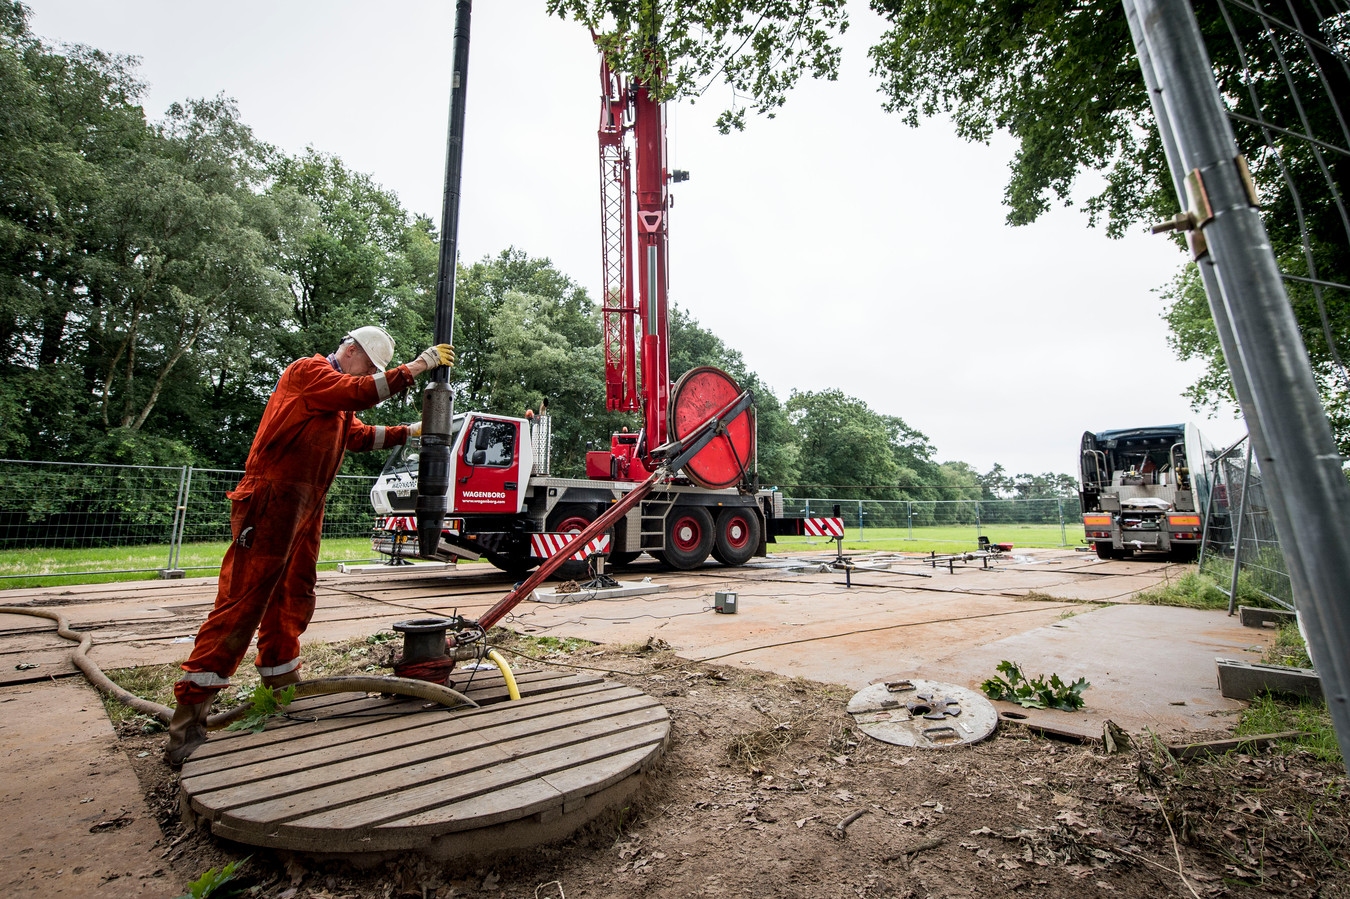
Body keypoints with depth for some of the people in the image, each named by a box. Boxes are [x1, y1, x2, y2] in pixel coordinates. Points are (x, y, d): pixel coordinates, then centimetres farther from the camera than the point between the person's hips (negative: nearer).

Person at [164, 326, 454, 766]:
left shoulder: (338, 401, 23)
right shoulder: (308, 370, -6)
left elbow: (360, 435, 26)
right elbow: (359, 392, -20)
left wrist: (410, 432, 20)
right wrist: (416, 366, -18)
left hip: (306, 507, 10)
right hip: (271, 501, -10)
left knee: (293, 598, 14)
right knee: (242, 602, -10)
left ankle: (281, 687, 27)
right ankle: (187, 720, -4)